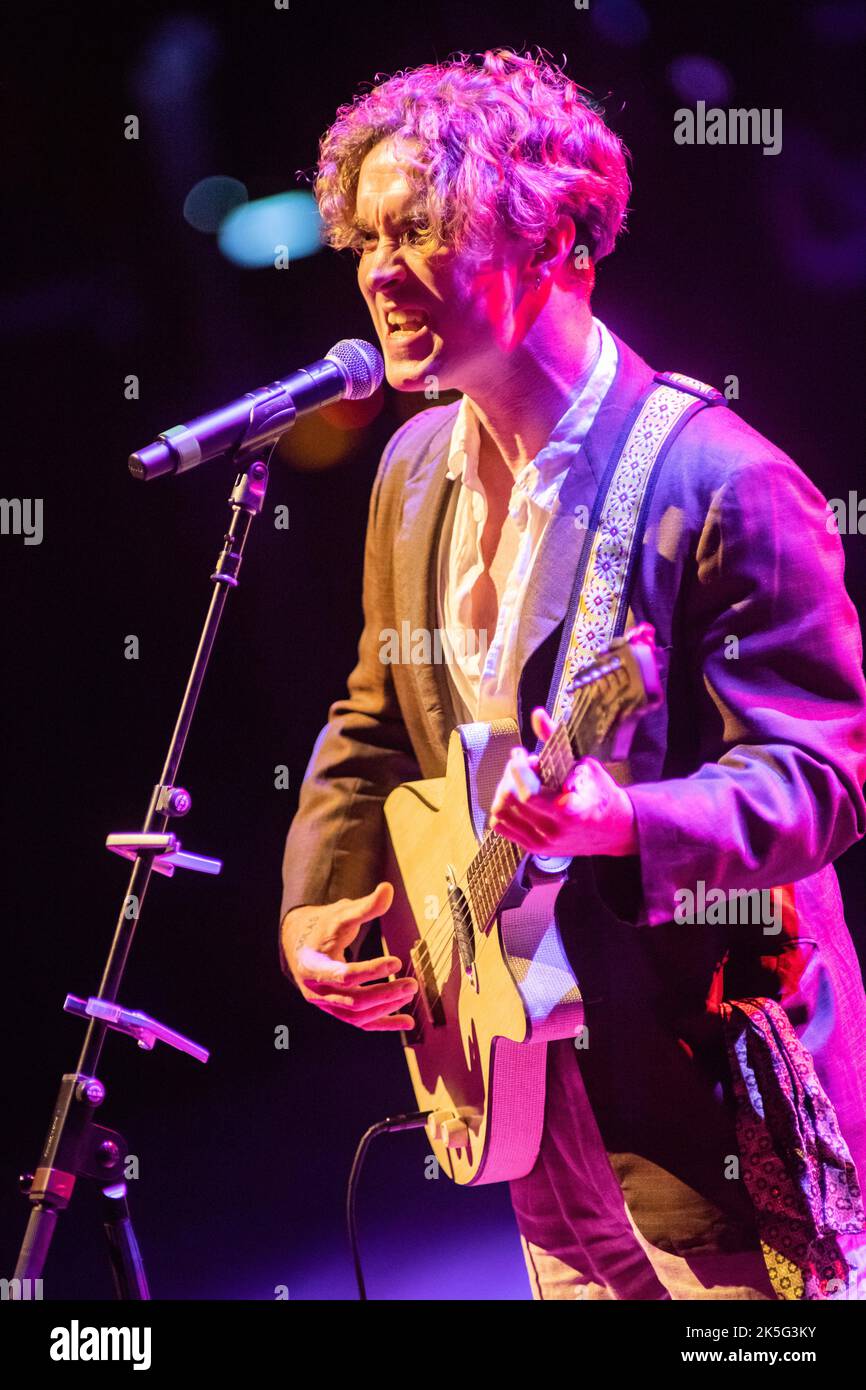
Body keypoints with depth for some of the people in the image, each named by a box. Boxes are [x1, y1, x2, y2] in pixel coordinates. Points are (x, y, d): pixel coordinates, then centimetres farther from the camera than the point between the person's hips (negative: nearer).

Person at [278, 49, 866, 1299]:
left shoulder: (719, 482, -19)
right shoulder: (416, 471, 6)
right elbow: (376, 728, 17)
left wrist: (619, 820, -37)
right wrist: (317, 906, 2)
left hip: (711, 1092, -7)